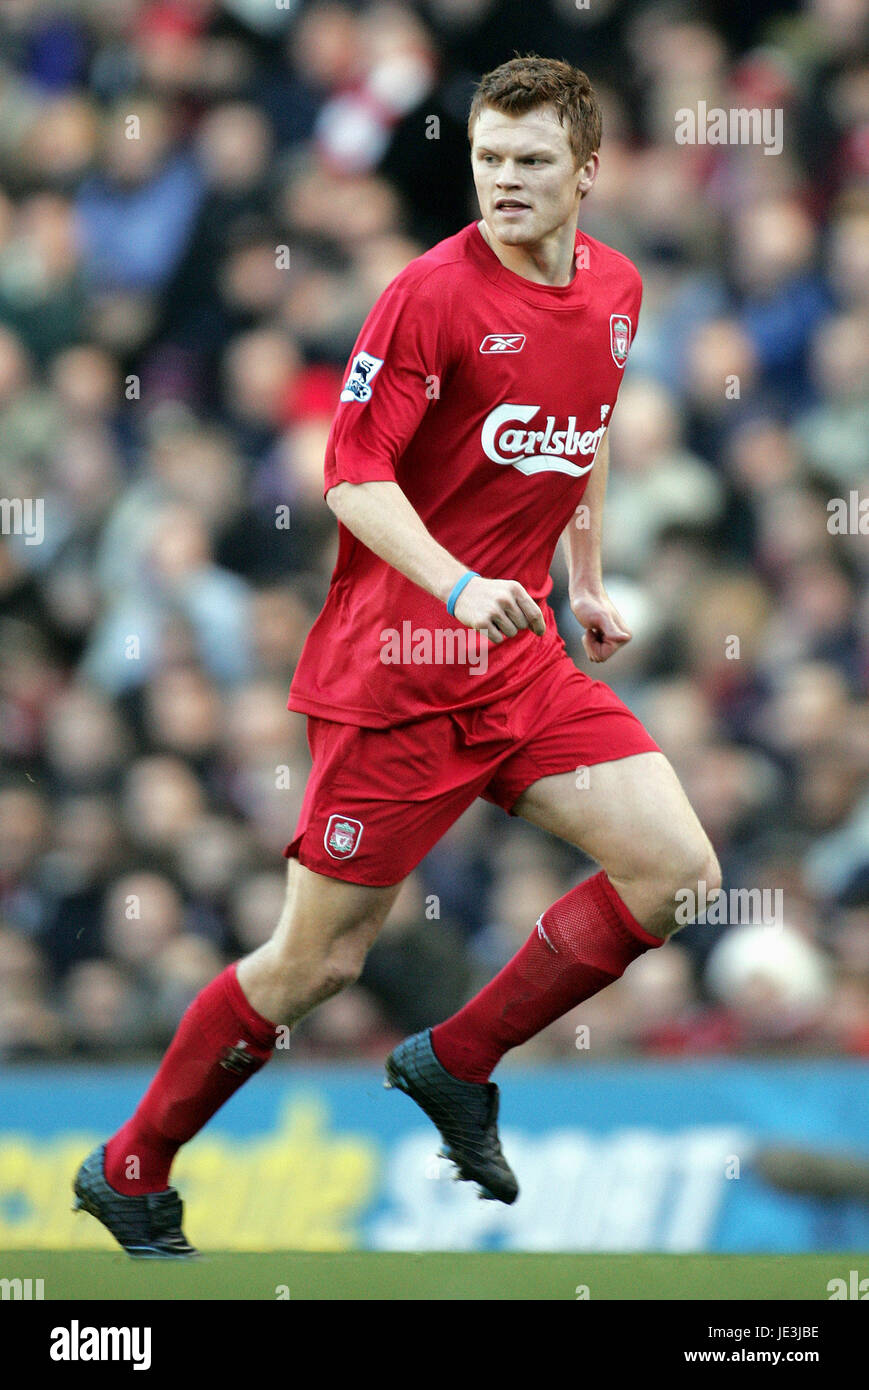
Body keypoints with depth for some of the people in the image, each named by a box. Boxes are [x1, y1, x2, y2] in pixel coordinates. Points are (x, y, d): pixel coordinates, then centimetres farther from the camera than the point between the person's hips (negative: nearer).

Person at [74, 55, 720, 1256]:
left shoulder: (615, 290, 8)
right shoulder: (435, 293, -14)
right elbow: (354, 473, -18)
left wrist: (587, 579, 26)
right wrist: (457, 583, -30)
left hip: (522, 655, 7)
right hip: (400, 660, -7)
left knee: (676, 869, -6)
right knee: (317, 961, -3)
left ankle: (456, 1064, 11)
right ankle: (130, 1171, 16)